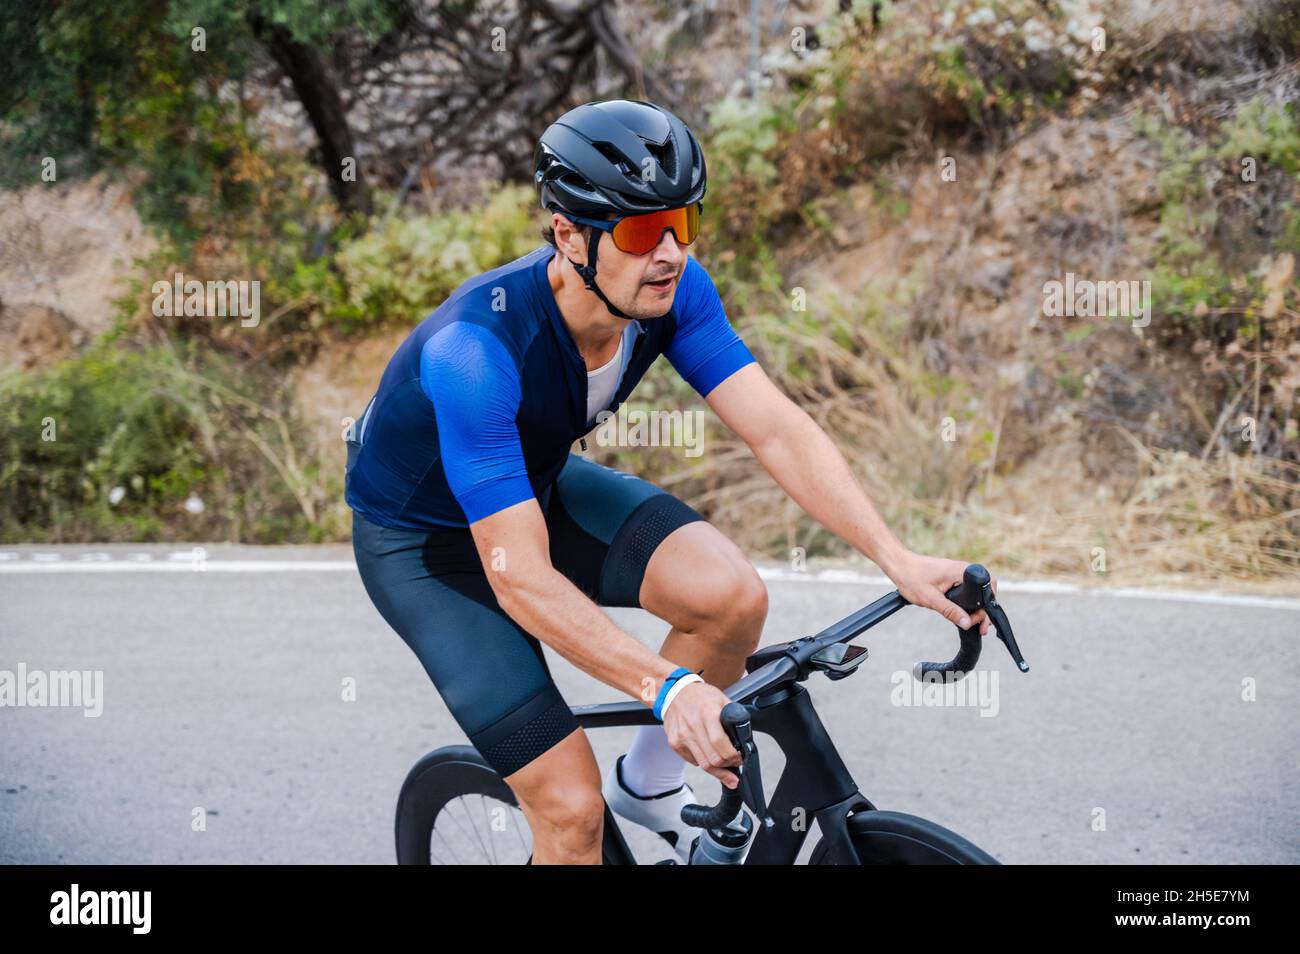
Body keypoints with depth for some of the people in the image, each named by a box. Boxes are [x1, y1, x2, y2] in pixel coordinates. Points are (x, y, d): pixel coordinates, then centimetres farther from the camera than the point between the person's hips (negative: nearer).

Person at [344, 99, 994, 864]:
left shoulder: (673, 289, -21)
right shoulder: (475, 351, -39)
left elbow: (776, 428, -23)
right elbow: (520, 578, -41)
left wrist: (898, 558, -35)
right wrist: (669, 688, -49)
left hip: (541, 485, 5)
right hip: (422, 542, -5)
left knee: (733, 597, -22)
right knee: (573, 810, -14)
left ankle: (651, 782, 5)